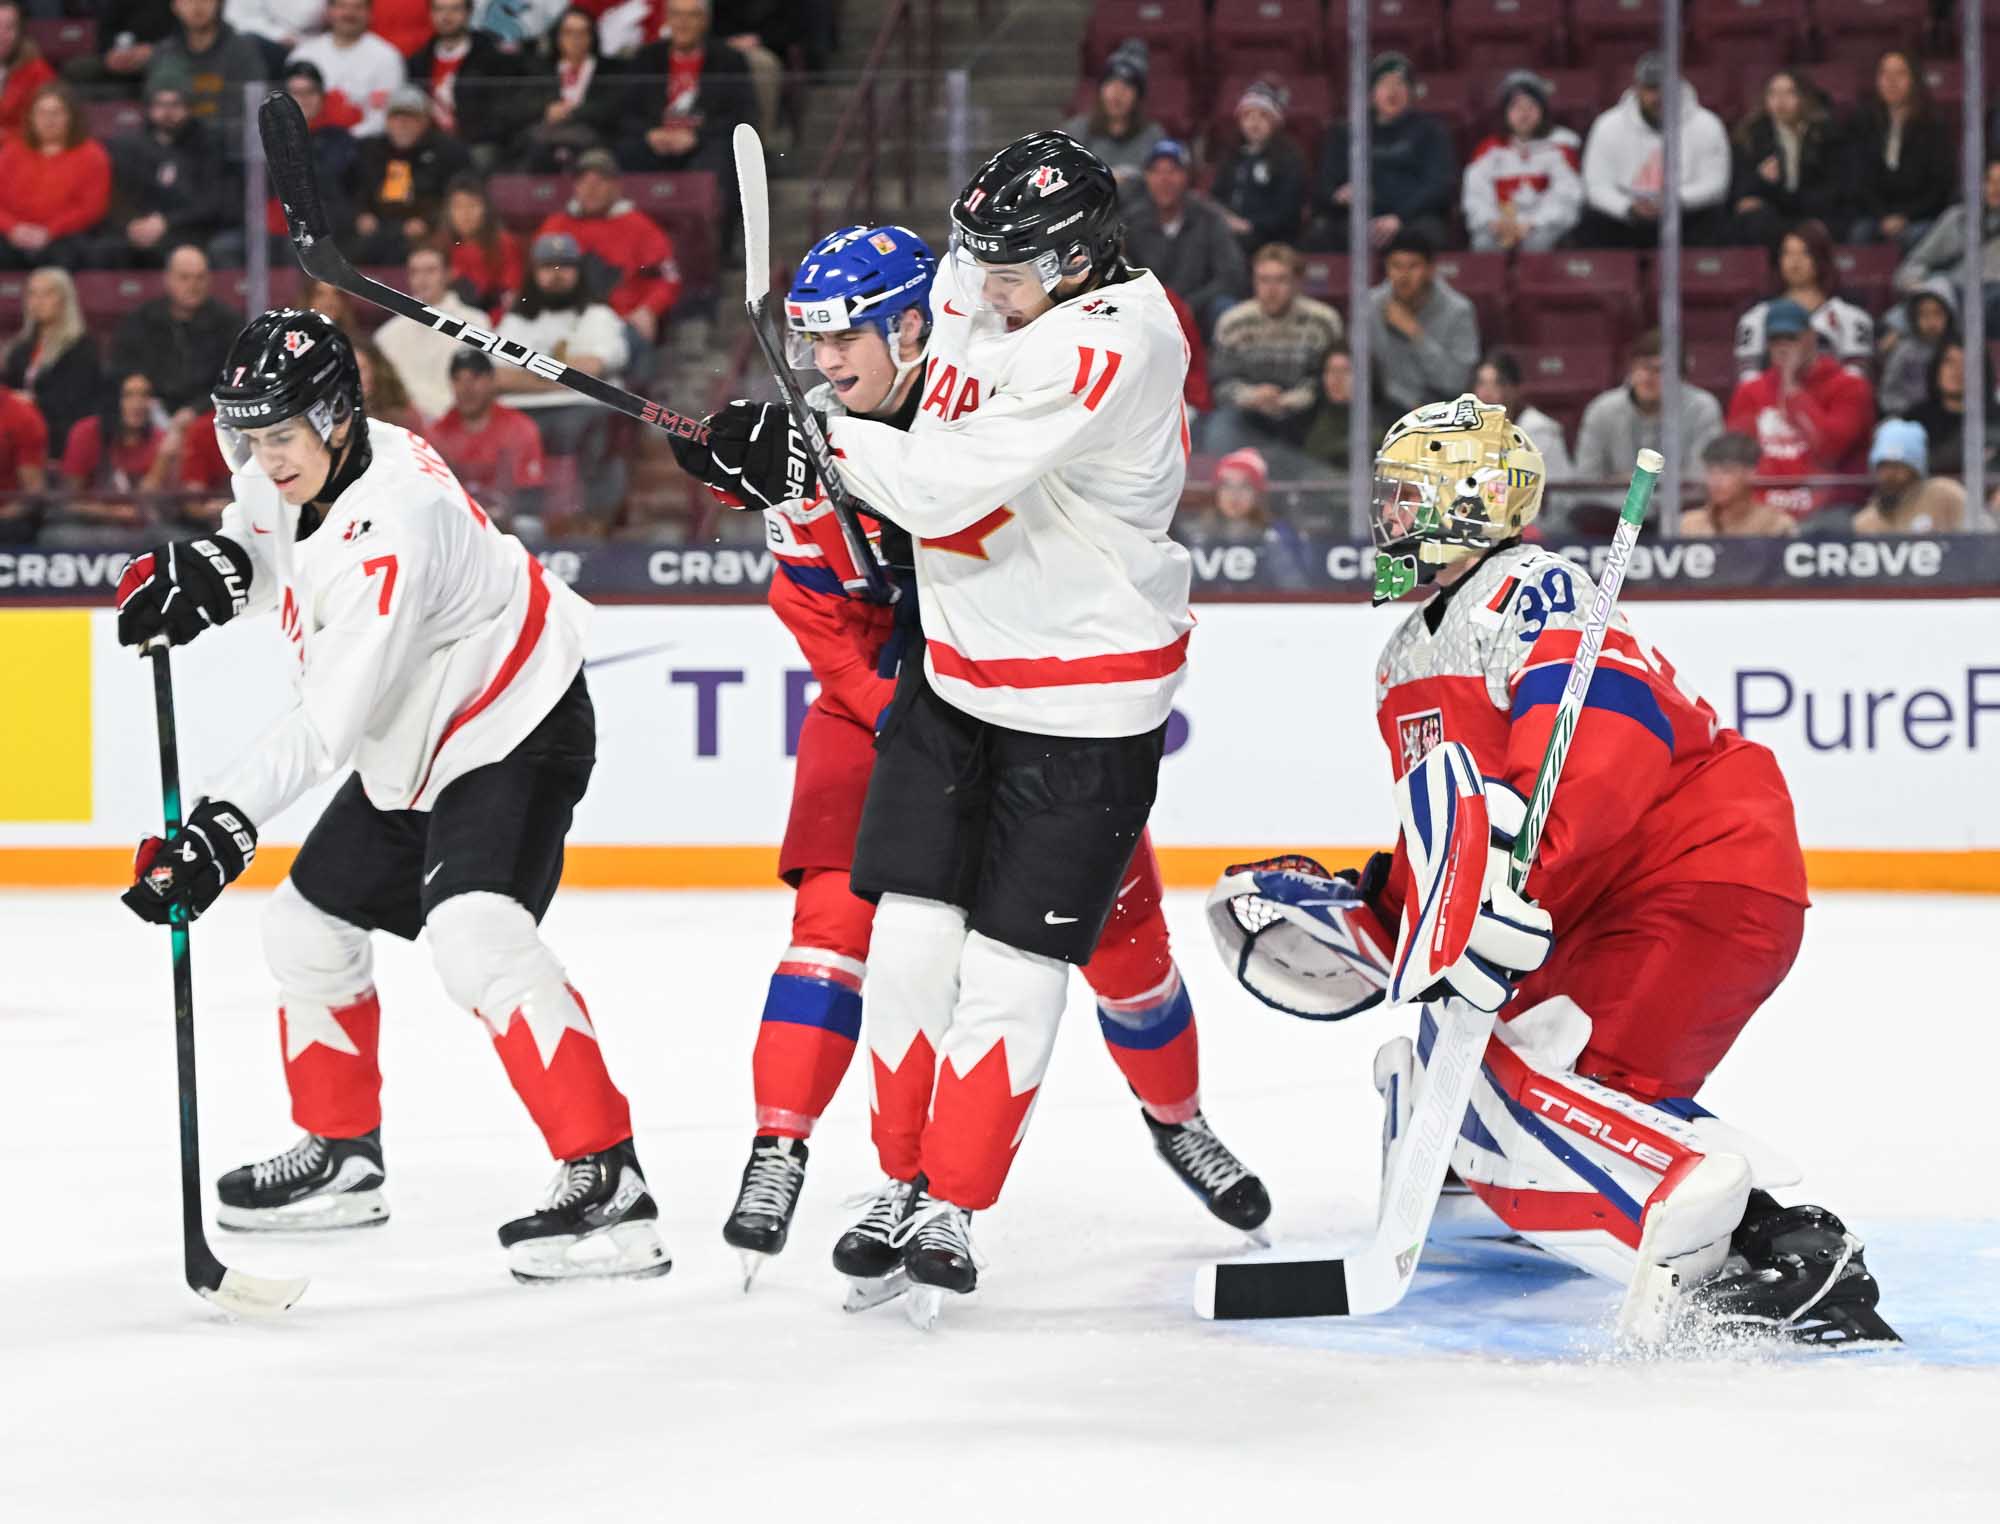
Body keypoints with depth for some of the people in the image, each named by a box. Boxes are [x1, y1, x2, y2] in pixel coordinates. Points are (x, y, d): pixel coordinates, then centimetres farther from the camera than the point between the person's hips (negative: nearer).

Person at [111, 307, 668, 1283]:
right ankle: (341, 1156, 35)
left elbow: (328, 722, -36)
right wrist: (204, 570, -5)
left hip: (514, 731, -10)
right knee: (310, 925, 16)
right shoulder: (296, 473, -6)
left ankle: (607, 1185, -32)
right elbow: (265, 549, 18)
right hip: (410, 748, 10)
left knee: (475, 934, -29)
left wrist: (227, 822, -41)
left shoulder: (393, 525, -33)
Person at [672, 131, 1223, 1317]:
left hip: (1083, 706, -7)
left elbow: (952, 486, -30)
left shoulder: (1111, 346, -26)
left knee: (1010, 971, -3)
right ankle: (905, 1181, 18)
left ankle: (952, 1208, 10)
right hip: (957, 673, 7)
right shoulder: (971, 286, -1)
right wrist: (785, 446, -1)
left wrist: (816, 443, -19)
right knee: (911, 939, 3)